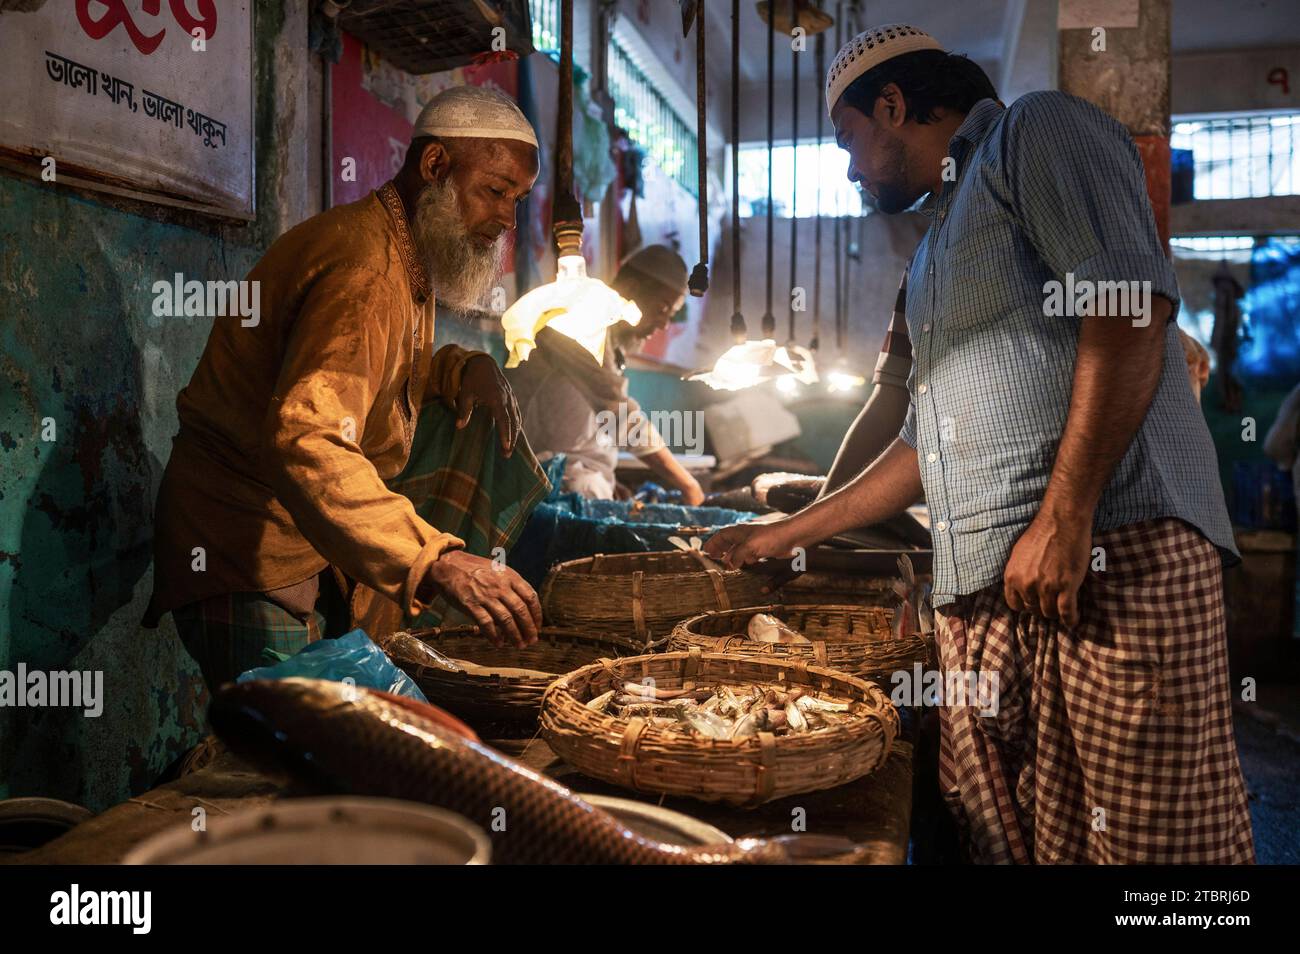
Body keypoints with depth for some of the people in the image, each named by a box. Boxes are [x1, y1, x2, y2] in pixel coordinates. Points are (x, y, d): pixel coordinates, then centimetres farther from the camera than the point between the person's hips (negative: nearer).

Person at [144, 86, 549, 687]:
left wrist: (462, 367, 0)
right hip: (248, 553, -10)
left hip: (319, 549, 10)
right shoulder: (366, 267, -23)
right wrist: (435, 562, -46)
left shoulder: (404, 254, 10)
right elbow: (305, 443, -36)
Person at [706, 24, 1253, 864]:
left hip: (1115, 545, -8)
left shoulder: (1035, 132, 5)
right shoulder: (939, 249, 30)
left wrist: (1064, 518, -19)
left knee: (1151, 838, -7)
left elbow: (1128, 305, -12)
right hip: (979, 589, 8)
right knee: (1006, 840, 5)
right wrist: (784, 535, 31)